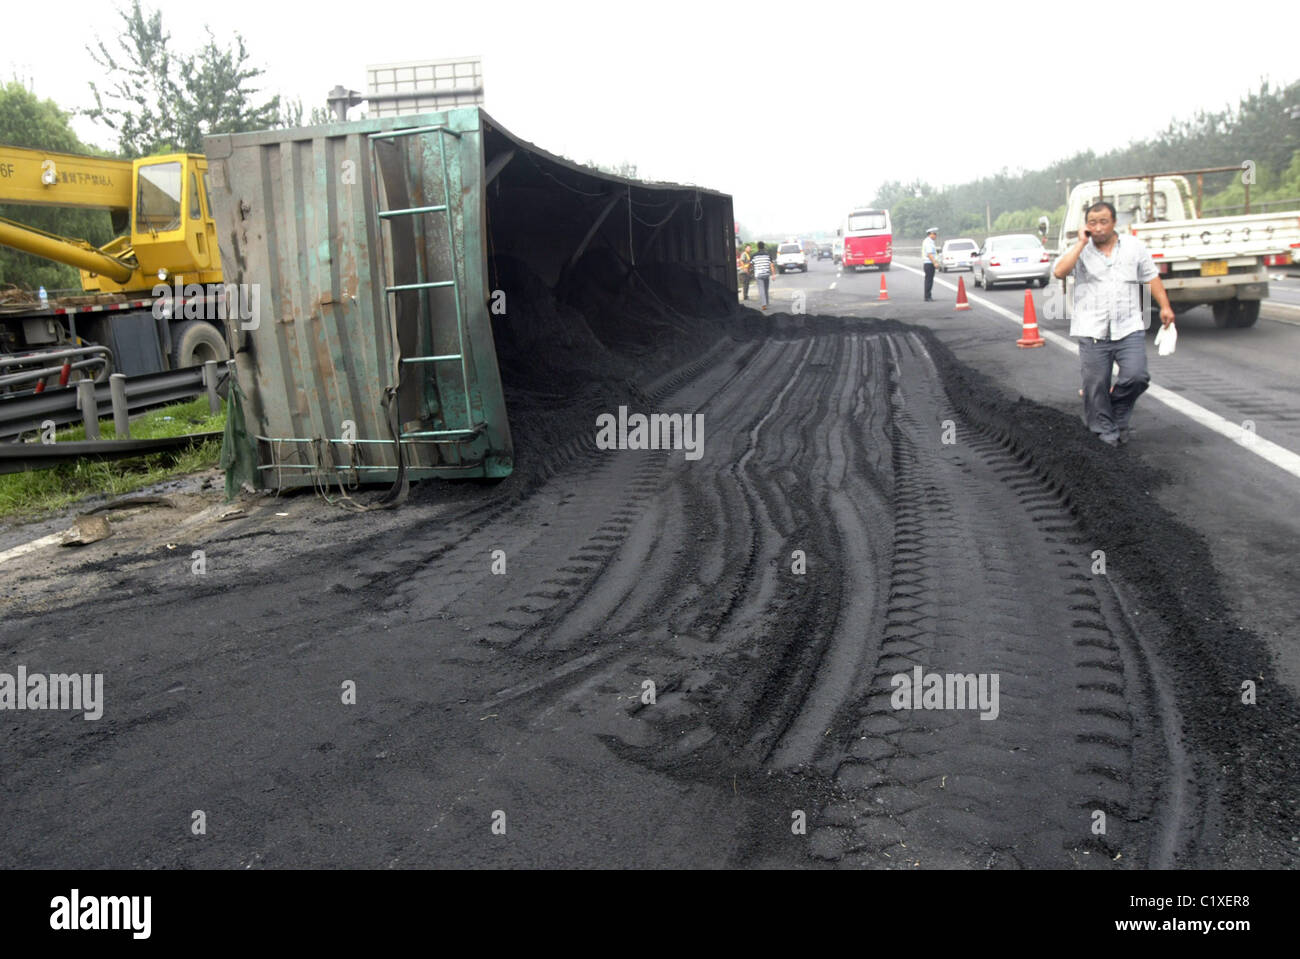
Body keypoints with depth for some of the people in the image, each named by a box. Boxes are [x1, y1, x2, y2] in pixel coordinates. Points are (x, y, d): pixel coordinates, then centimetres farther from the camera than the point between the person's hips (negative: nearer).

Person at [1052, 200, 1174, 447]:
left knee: (1136, 376, -13)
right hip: (1092, 332, -1)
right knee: (1096, 386, -1)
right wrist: (1081, 243, -11)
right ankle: (1106, 432, 13)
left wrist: (1165, 306, 7)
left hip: (1129, 328, 1)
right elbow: (1059, 272, -14)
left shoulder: (1133, 246, 10)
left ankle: (1119, 413, 15)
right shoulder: (1080, 250, 4)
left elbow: (1152, 277, 14)